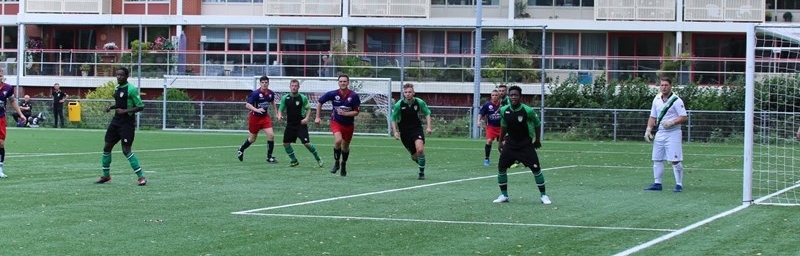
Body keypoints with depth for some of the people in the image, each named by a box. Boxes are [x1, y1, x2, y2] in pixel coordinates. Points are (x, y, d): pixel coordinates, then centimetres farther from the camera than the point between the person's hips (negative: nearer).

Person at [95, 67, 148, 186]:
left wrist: (125, 111, -22)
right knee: (107, 147, 10)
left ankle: (141, 177, -8)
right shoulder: (116, 88, 11)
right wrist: (111, 107, 6)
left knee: (126, 150, -13)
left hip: (127, 122, -8)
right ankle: (106, 175, 24)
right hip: (116, 121, 8)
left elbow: (140, 107, -15)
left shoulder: (131, 89, -14)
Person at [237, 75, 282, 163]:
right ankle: (241, 149, 39)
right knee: (252, 138, 9)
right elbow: (247, 105, -22)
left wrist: (276, 113, 16)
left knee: (271, 135, -13)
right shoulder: (255, 93, -20)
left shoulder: (271, 93, -3)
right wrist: (257, 110, -37)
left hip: (265, 117, 4)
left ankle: (269, 157, 0)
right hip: (255, 117, -4)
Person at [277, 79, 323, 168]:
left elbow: (308, 109, 3)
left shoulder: (303, 98, -6)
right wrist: (279, 115, -14)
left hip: (301, 124, -4)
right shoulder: (285, 98, 0)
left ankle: (318, 159, 7)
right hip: (290, 124, 4)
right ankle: (294, 160, 18)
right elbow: (281, 109, 8)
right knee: (286, 143, 0)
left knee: (306, 143, -13)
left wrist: (306, 118, -14)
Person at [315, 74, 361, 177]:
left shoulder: (354, 96, -13)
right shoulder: (333, 94, -12)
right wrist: (317, 117, 1)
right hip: (336, 122, -2)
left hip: (349, 124, 2)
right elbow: (319, 102, 2)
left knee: (345, 146, 15)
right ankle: (336, 162, -6)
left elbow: (356, 112, -10)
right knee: (338, 140, -27)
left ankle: (343, 164, 42)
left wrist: (345, 113, -26)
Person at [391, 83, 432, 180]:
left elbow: (427, 113, 7)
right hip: (404, 131, 1)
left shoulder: (419, 102, -9)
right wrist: (395, 132, -9)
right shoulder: (399, 105, -11)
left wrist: (428, 127, -3)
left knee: (420, 150, -24)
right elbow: (393, 118, 0)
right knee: (414, 156, 4)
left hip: (416, 129, -1)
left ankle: (421, 173, -9)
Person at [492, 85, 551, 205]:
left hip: (526, 144, -3)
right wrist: (500, 141, 12)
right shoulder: (504, 110, -7)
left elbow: (537, 124, -1)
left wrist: (537, 140, 5)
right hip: (510, 143, 3)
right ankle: (504, 195, 12)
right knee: (501, 167, -2)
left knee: (536, 168, -8)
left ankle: (543, 195, 5)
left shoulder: (528, 111, -18)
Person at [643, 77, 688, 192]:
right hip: (659, 133, 7)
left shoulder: (676, 100, -9)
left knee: (675, 160, -8)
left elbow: (684, 117, -11)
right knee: (657, 159, 8)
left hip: (673, 134, -7)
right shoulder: (656, 99, 11)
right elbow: (653, 117, 18)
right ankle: (657, 183, 16)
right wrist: (648, 129, 6)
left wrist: (671, 123, -22)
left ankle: (679, 184, -3)